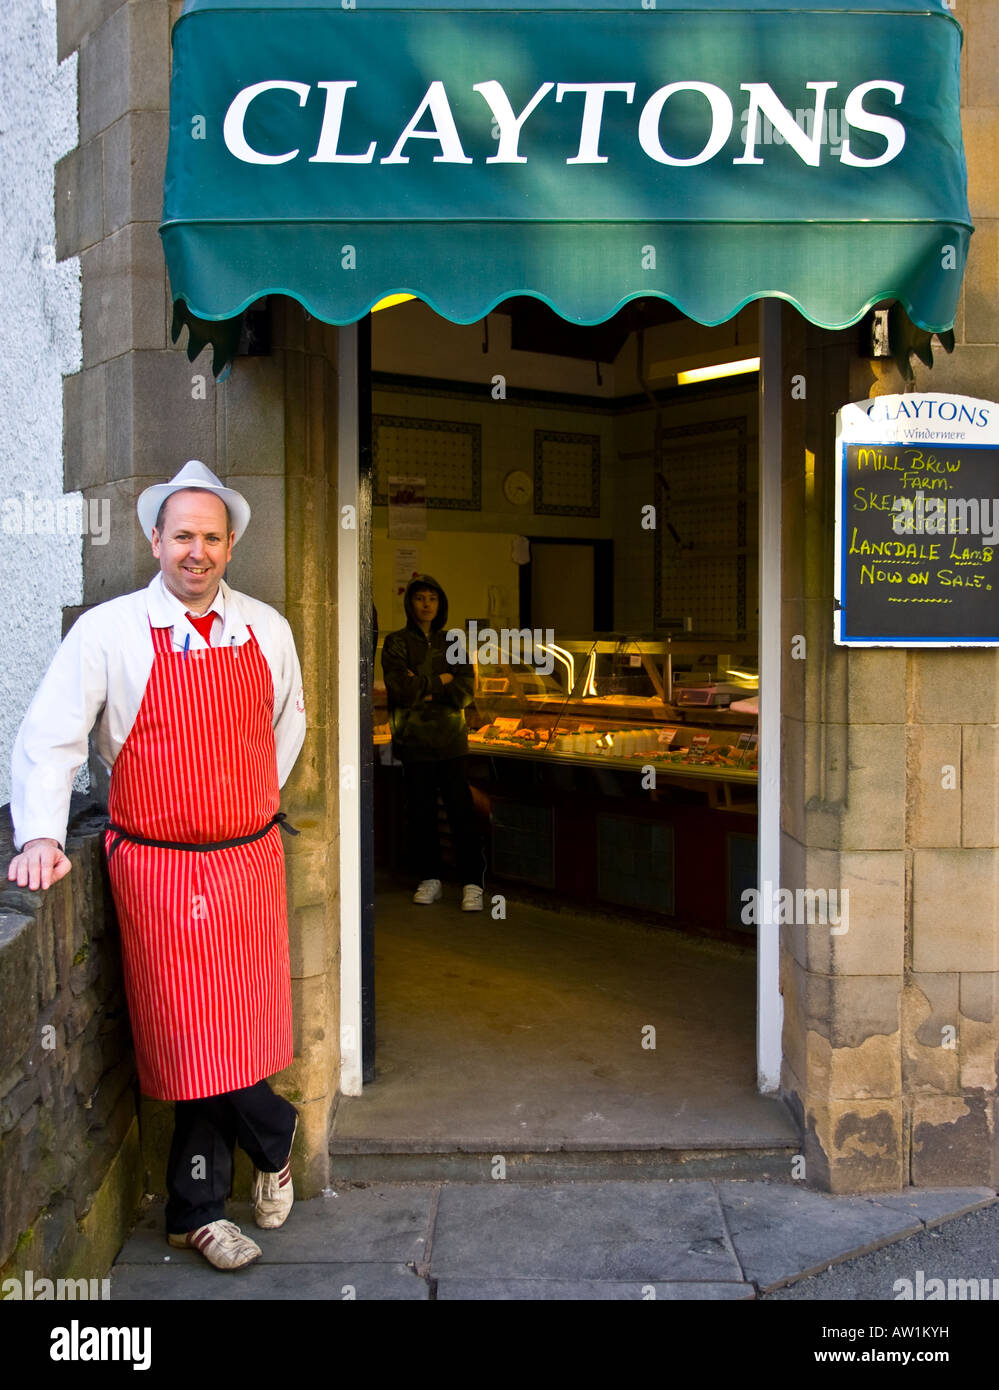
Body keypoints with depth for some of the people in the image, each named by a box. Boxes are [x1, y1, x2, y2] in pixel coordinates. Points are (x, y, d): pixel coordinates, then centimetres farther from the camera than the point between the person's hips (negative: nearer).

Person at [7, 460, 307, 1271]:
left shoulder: (267, 630, 6)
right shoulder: (109, 632, -5)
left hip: (250, 860, 3)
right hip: (159, 866, -3)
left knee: (240, 1025, 7)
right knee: (194, 1036, -1)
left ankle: (200, 1210, 26)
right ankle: (273, 1138, 27)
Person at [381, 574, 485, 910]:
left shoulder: (453, 643, 11)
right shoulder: (396, 642, 3)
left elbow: (465, 691, 0)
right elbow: (400, 689, -11)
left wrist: (424, 689, -10)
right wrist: (441, 681, -3)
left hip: (450, 740, 1)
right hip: (413, 740, -1)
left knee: (461, 810, -4)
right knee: (421, 812, 5)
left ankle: (472, 883, 1)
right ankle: (429, 879, 18)